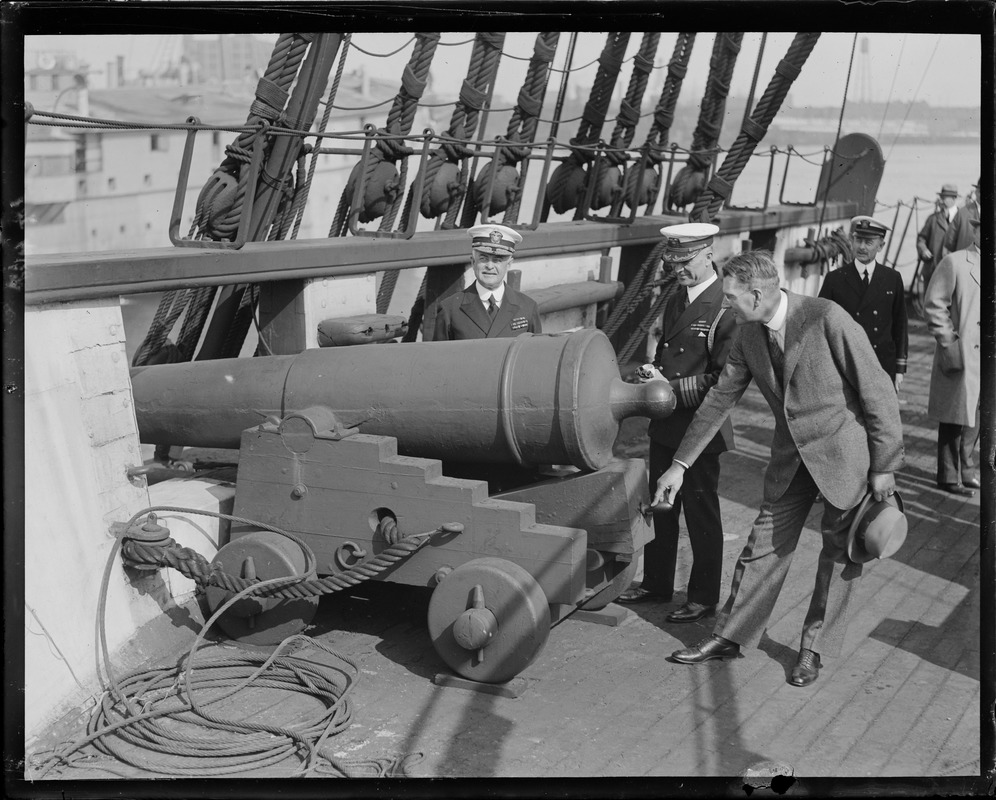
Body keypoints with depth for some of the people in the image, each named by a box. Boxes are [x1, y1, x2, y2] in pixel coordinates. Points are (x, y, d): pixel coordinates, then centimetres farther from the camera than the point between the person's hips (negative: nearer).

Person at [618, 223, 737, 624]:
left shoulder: (726, 308, -16)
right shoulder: (675, 301, 10)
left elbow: (724, 380, -20)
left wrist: (672, 388, -20)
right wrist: (654, 376, 3)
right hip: (664, 425, 8)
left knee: (701, 514, 5)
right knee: (660, 507, 18)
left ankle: (704, 597, 18)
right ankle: (656, 583, 33)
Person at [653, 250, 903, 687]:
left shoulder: (827, 319, -24)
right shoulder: (748, 333, -3)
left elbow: (878, 393, -18)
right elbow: (720, 399, 5)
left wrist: (885, 466, -15)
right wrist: (680, 465, 4)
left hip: (845, 451, -5)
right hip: (792, 453, 5)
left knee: (839, 553, 7)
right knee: (766, 544, 9)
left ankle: (814, 648, 23)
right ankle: (730, 636, 21)